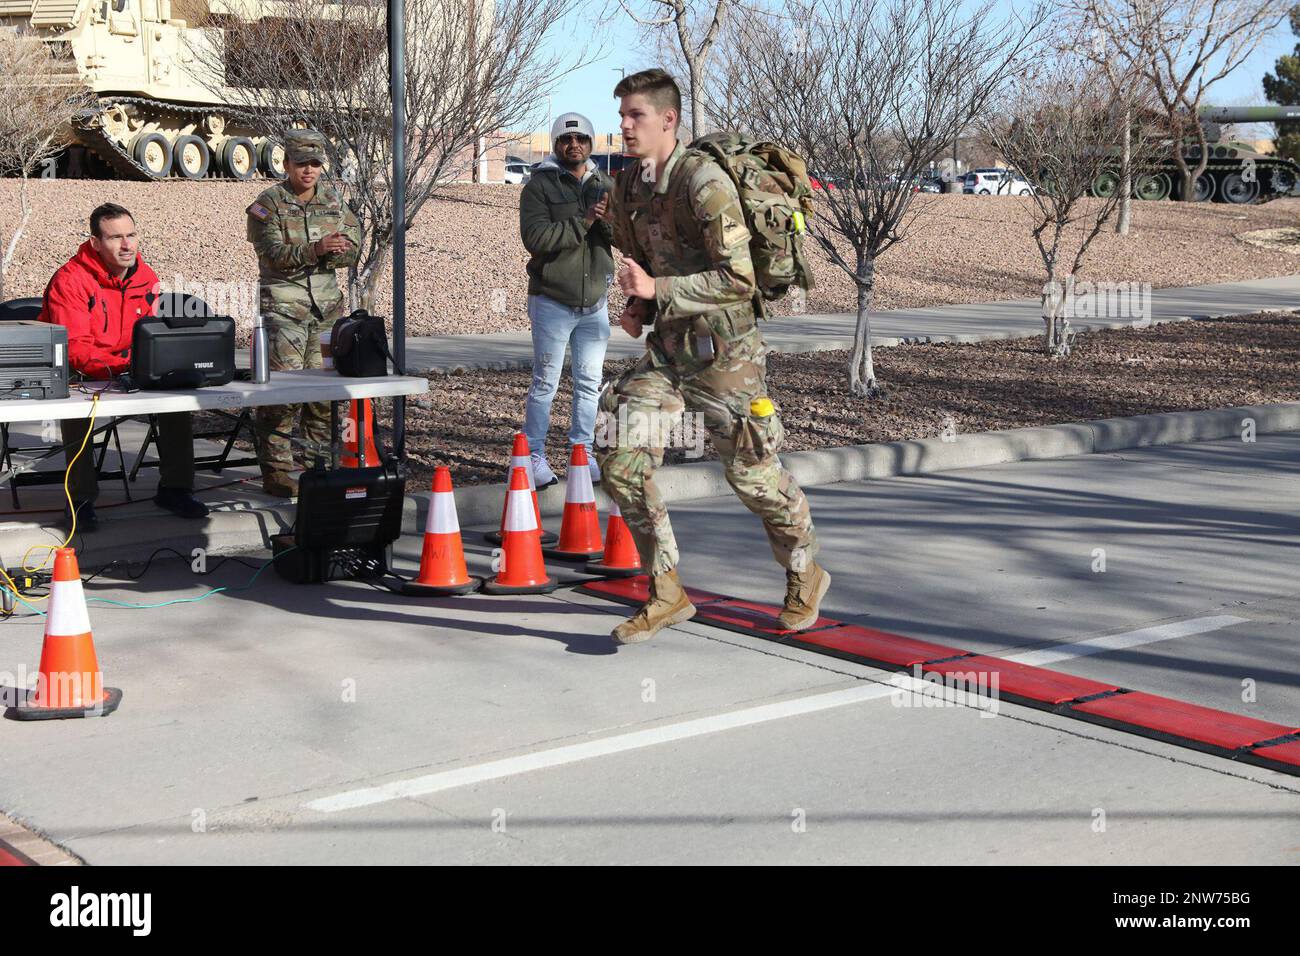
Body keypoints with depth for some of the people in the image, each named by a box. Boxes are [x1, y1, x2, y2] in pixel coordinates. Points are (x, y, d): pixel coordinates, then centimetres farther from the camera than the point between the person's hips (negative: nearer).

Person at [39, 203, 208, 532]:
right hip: (75, 377, -6)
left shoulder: (147, 279, 2)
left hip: (127, 375, 6)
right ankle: (80, 499, -22)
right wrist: (127, 365, -37)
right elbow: (75, 350, -26)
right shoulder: (70, 280, -19)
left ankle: (174, 487, 2)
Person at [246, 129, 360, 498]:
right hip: (283, 307, -5)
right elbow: (274, 254, -16)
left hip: (327, 304, 5)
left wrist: (332, 252, -16)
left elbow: (352, 249, 5)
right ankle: (276, 472, -4)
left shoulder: (334, 200, 12)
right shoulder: (268, 204, -3)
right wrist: (316, 249, -29)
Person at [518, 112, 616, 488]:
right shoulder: (540, 186, -5)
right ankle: (534, 455, 6)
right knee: (545, 383, -1)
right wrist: (581, 223, -24)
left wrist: (608, 220, -18)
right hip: (552, 301, -5)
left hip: (595, 302, 5)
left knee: (589, 382, 10)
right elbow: (535, 236, -19)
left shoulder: (605, 186, 9)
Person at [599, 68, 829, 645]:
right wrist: (637, 307, 4)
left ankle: (804, 575, 31)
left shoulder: (704, 182, -19)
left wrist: (658, 289, -27)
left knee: (750, 471, 4)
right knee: (621, 458, -5)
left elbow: (738, 280, -22)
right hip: (666, 344, 7)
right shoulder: (630, 187, 6)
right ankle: (666, 593, 6)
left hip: (721, 349, -7)